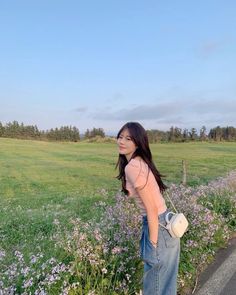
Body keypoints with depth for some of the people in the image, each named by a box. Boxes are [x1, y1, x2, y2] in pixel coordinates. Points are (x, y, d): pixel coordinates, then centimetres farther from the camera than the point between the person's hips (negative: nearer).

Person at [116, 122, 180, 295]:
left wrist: (153, 245, -14)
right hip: (163, 223, 9)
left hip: (158, 227, -9)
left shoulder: (132, 167, -24)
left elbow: (152, 210, -23)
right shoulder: (140, 162, 4)